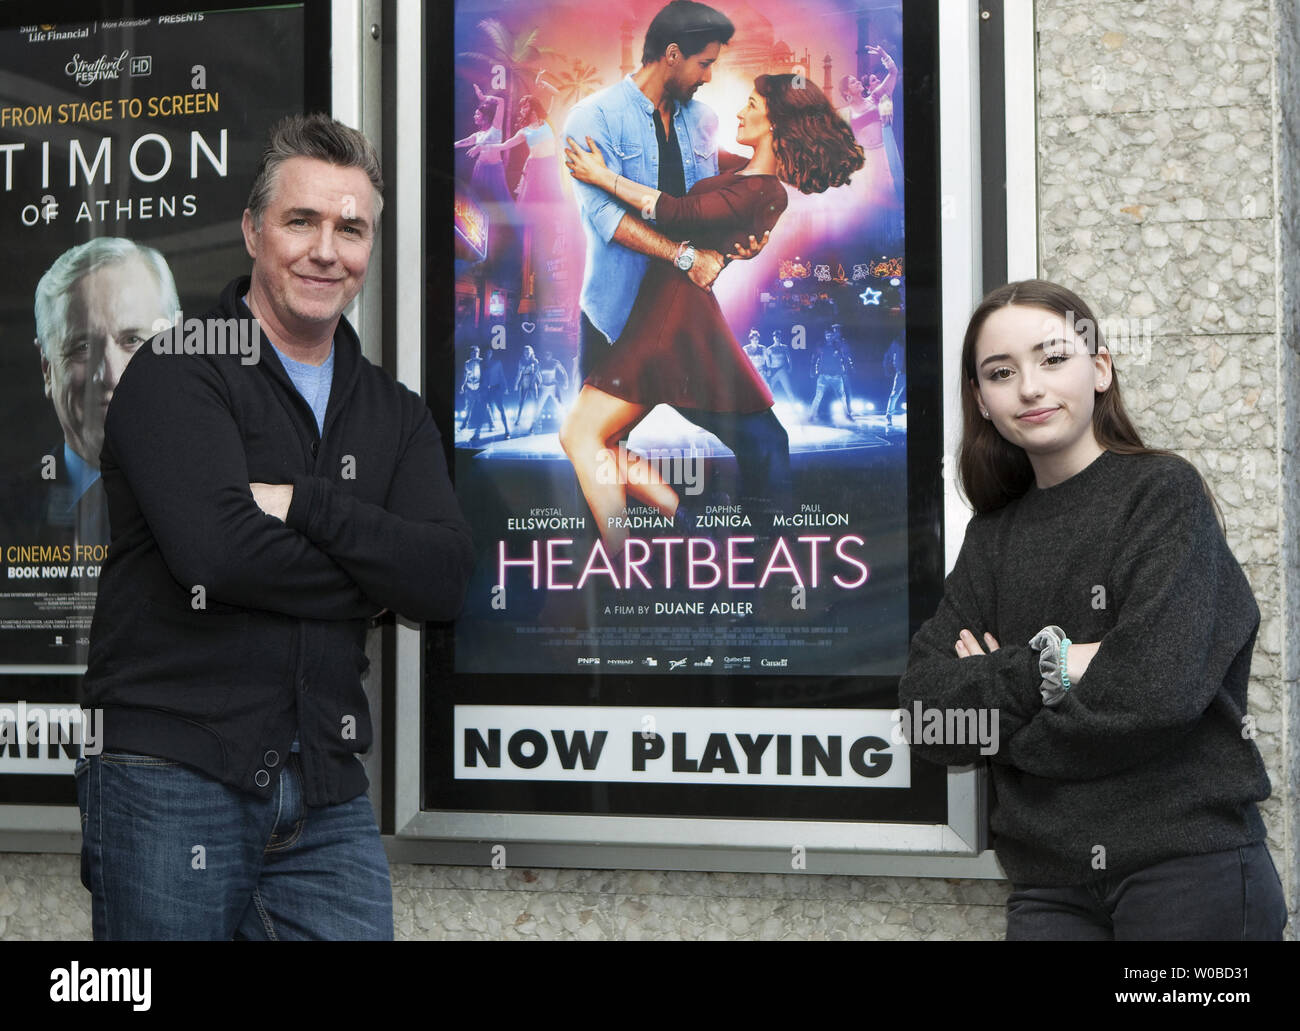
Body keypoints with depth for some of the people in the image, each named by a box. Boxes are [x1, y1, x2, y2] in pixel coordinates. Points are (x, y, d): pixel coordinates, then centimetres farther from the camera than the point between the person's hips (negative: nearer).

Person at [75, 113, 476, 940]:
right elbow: (214, 549, -21)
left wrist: (302, 504, -13)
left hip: (327, 800, 5)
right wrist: (371, 574, -8)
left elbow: (447, 578, -3)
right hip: (174, 779, -4)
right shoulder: (178, 376, -4)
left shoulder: (395, 414, 13)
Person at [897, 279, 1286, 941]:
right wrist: (1042, 669, -15)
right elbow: (924, 711, 0)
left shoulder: (1164, 492, -4)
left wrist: (991, 695, -6)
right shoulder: (993, 536, 10)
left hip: (1189, 866, -4)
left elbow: (1158, 686, -18)